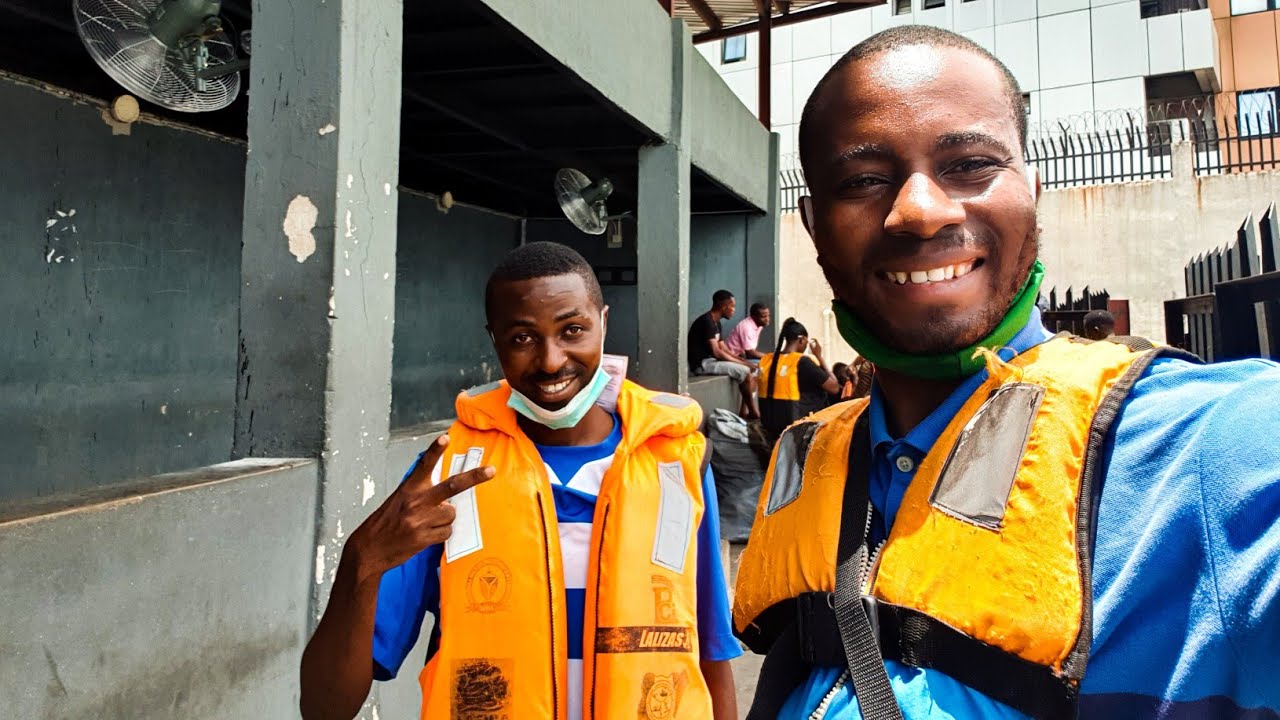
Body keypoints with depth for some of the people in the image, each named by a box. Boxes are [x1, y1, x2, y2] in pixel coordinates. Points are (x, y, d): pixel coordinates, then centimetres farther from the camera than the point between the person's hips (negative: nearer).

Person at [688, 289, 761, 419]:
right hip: (702, 363, -10)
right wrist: (743, 363, -16)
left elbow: (723, 349, 15)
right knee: (745, 372, -20)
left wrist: (743, 361, 0)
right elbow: (716, 352, -23)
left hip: (711, 360, 10)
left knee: (753, 371, 1)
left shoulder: (716, 322, 14)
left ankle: (745, 411, -4)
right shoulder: (706, 321, -17)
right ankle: (753, 411, -6)